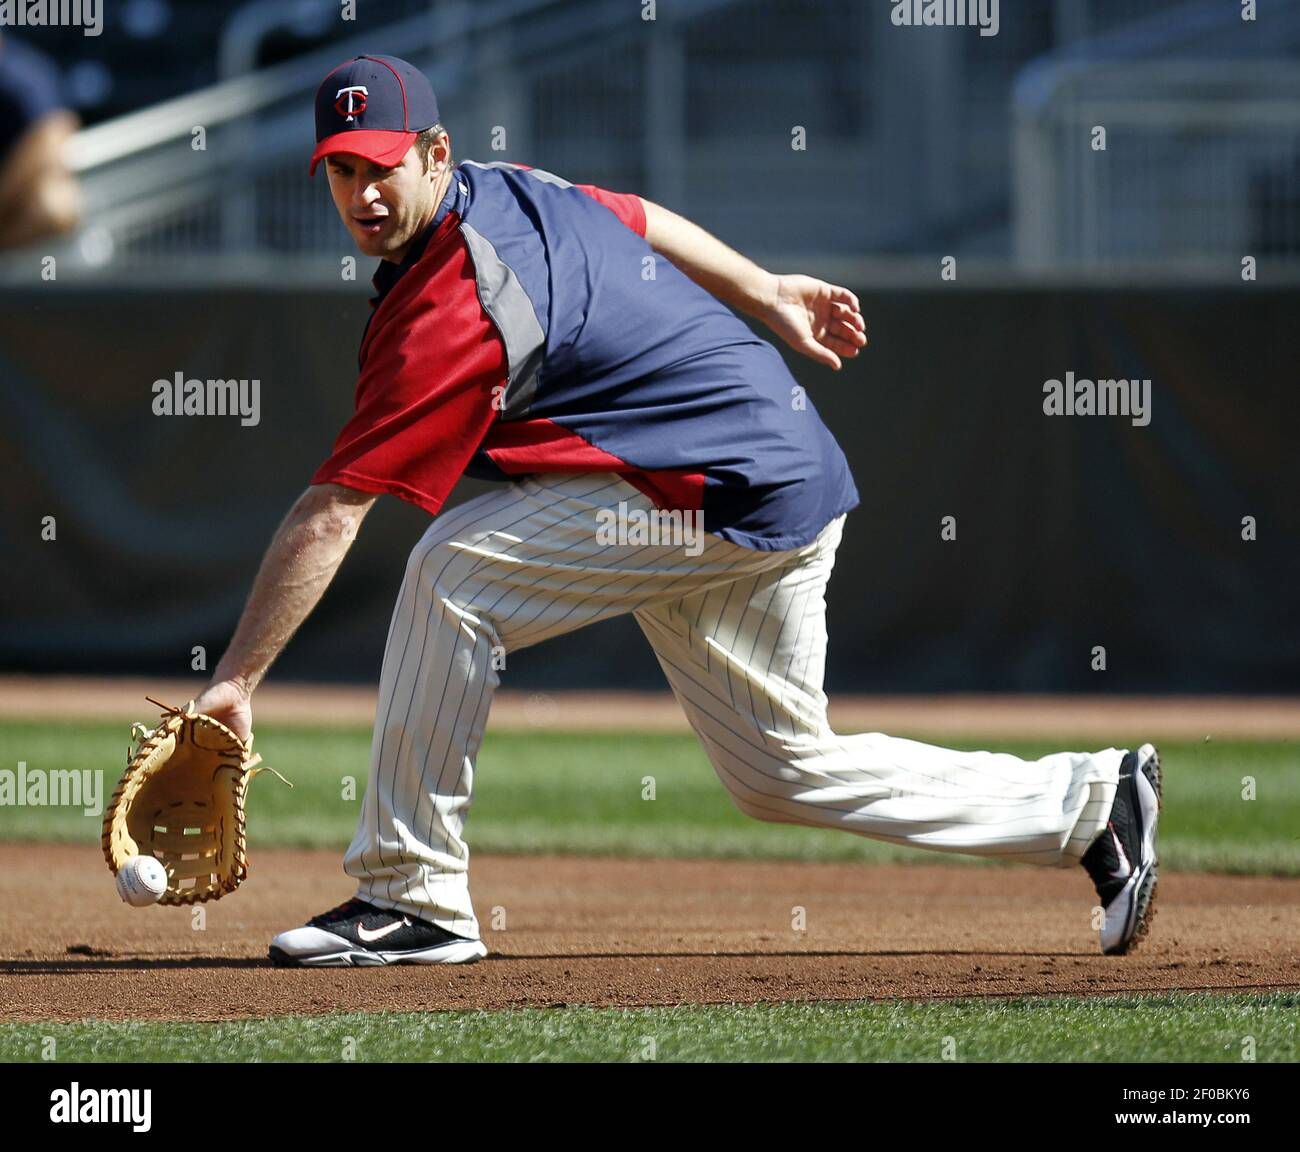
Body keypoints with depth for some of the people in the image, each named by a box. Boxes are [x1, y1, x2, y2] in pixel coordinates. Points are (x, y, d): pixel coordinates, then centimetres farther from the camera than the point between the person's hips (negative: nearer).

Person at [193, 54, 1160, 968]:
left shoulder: (444, 317, -22)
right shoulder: (510, 190, 4)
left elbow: (331, 517, -23)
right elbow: (642, 222, 23)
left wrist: (238, 678, -22)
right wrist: (763, 294, 37)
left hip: (726, 493, -10)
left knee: (454, 572, -17)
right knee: (788, 770, 17)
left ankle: (414, 899, -15)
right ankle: (1095, 803, 22)